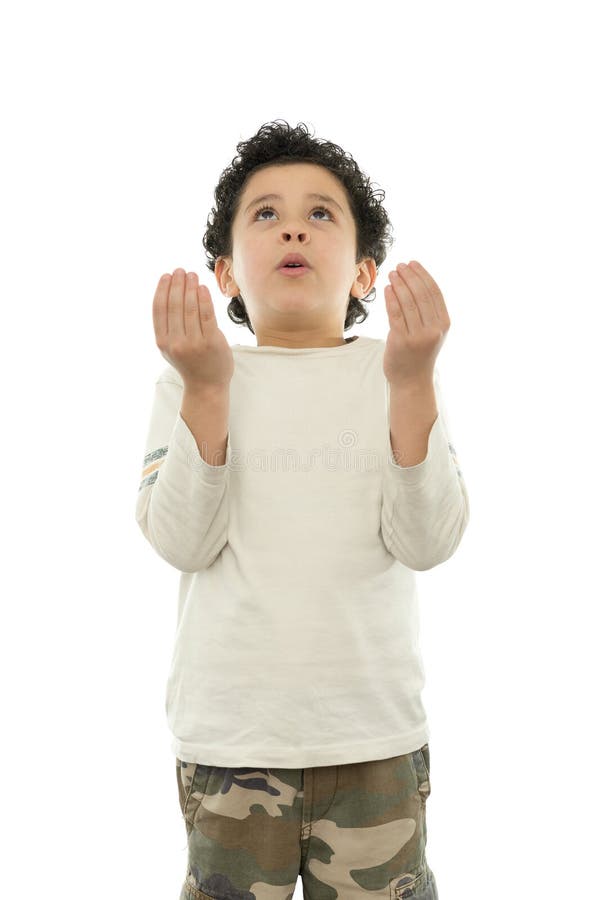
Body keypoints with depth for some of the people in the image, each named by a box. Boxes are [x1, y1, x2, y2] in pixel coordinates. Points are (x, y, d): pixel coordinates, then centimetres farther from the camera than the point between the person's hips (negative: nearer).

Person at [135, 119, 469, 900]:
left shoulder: (401, 378, 0)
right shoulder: (188, 381, -1)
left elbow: (428, 542, -11)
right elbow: (181, 542, -12)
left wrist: (412, 380, -22)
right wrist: (207, 388, -23)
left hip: (376, 737, 1)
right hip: (229, 738, 0)